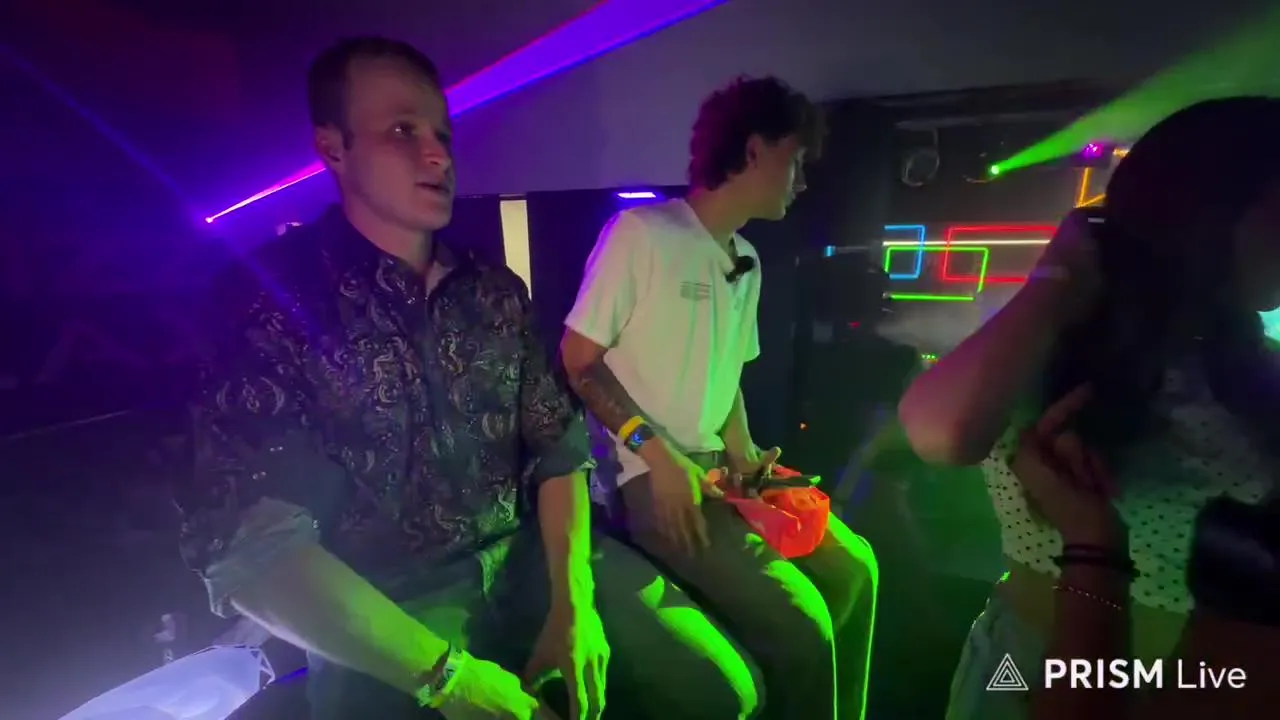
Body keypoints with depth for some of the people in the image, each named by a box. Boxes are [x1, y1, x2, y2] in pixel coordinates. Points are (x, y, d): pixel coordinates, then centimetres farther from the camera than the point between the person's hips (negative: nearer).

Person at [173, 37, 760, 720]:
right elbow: (250, 547, -14)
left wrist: (573, 603, -8)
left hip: (530, 560, 4)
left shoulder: (495, 291, 4)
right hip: (382, 627, -3)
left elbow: (558, 446, 4)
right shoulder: (269, 297, -9)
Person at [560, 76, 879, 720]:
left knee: (852, 566, 11)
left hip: (716, 468, 8)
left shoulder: (747, 262, 13)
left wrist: (743, 455, 2)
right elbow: (578, 360, -12)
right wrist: (656, 453, -18)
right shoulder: (640, 231, -13)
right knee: (798, 621, -18)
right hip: (648, 476, -8)